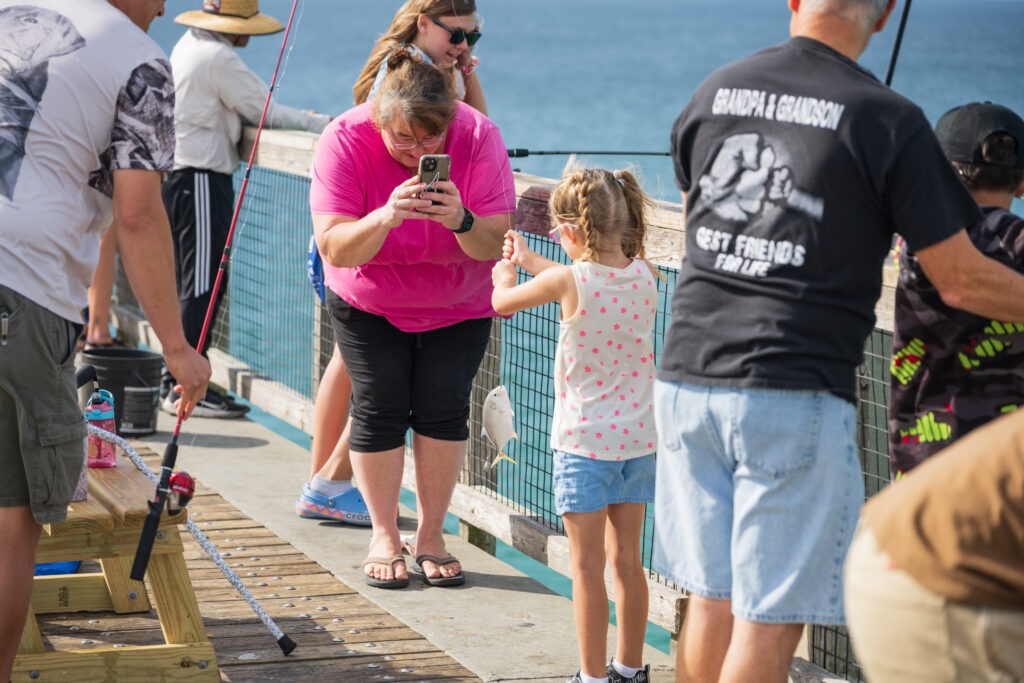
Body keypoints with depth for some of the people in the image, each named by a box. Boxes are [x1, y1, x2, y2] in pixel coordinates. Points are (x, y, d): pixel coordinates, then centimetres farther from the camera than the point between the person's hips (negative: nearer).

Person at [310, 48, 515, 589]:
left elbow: (495, 246, -26)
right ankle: (384, 537, 9)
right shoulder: (346, 139, -27)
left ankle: (431, 535, 10)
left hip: (458, 305, 1)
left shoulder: (479, 138, -26)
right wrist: (386, 217, -50)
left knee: (443, 410, -4)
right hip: (369, 304, -1)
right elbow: (334, 248, -32)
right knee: (379, 409, -6)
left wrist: (461, 221, -48)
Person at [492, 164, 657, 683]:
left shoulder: (569, 281, -17)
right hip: (638, 439, 5)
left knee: (587, 565, 3)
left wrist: (506, 273, 22)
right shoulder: (642, 276, -2)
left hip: (584, 443, -5)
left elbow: (502, 302, -1)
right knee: (626, 558, 15)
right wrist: (530, 261, 29)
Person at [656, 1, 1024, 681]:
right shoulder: (887, 120, -8)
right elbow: (962, 280, -5)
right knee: (769, 620, 0)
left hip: (687, 376, 6)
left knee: (710, 602, 14)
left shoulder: (713, 93, 8)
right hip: (796, 394, -5)